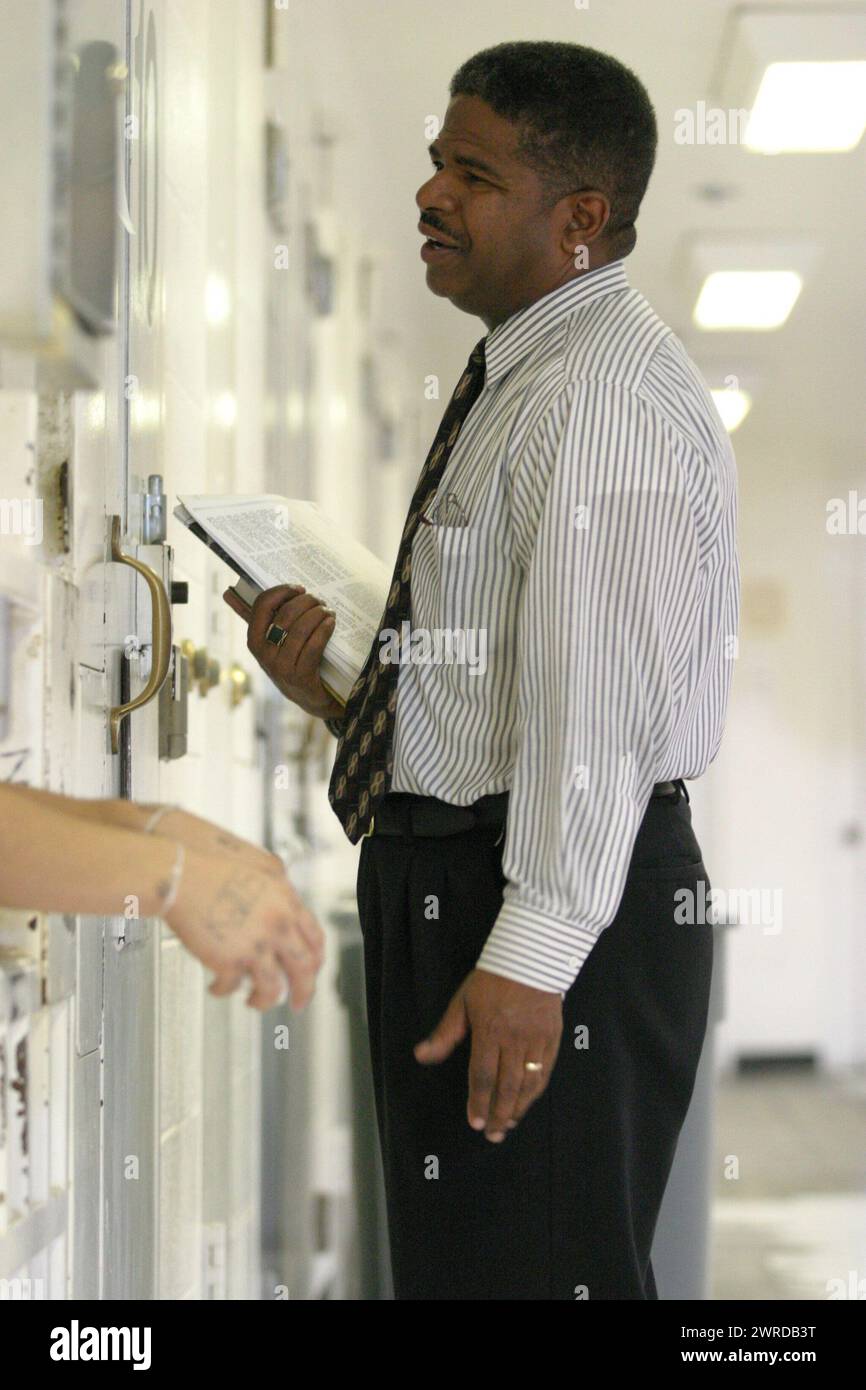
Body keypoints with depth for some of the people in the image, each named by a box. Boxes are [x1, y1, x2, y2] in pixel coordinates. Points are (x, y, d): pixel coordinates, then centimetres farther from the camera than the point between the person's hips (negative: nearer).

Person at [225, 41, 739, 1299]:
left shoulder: (606, 399, -16)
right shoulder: (523, 377, 17)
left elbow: (595, 699, -24)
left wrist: (529, 958, -28)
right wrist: (336, 696, 10)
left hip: (552, 911, -11)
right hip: (446, 885, 11)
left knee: (522, 1271, -6)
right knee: (447, 1259, 17)